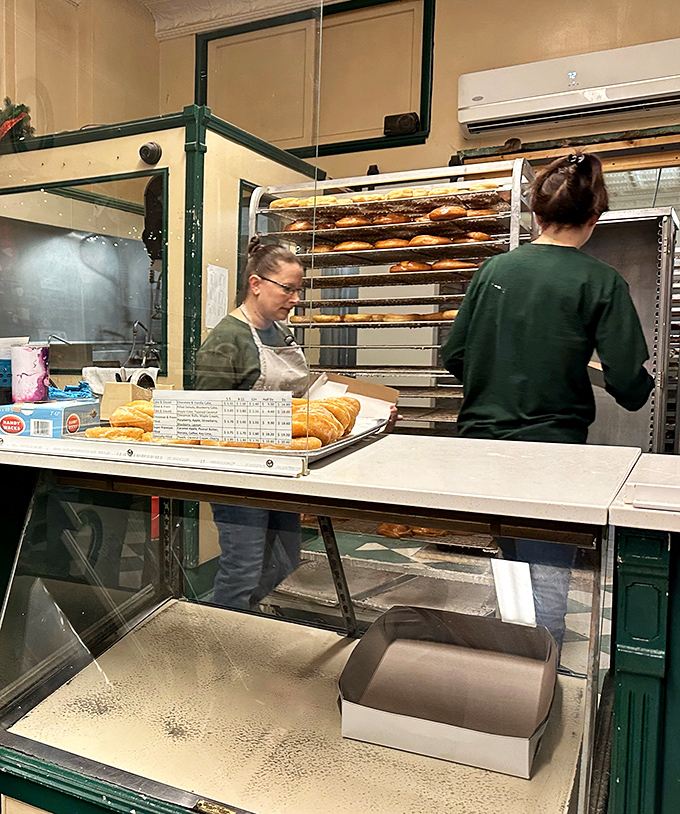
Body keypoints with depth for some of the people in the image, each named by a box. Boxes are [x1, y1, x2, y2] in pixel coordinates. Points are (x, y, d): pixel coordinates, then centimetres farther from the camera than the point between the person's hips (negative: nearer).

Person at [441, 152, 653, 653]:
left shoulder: (493, 269, 4)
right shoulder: (601, 282, -8)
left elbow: (455, 357, 8)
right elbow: (630, 388, -10)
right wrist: (647, 384, 13)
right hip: (550, 448, -5)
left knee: (513, 566, 22)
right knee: (548, 576, 6)